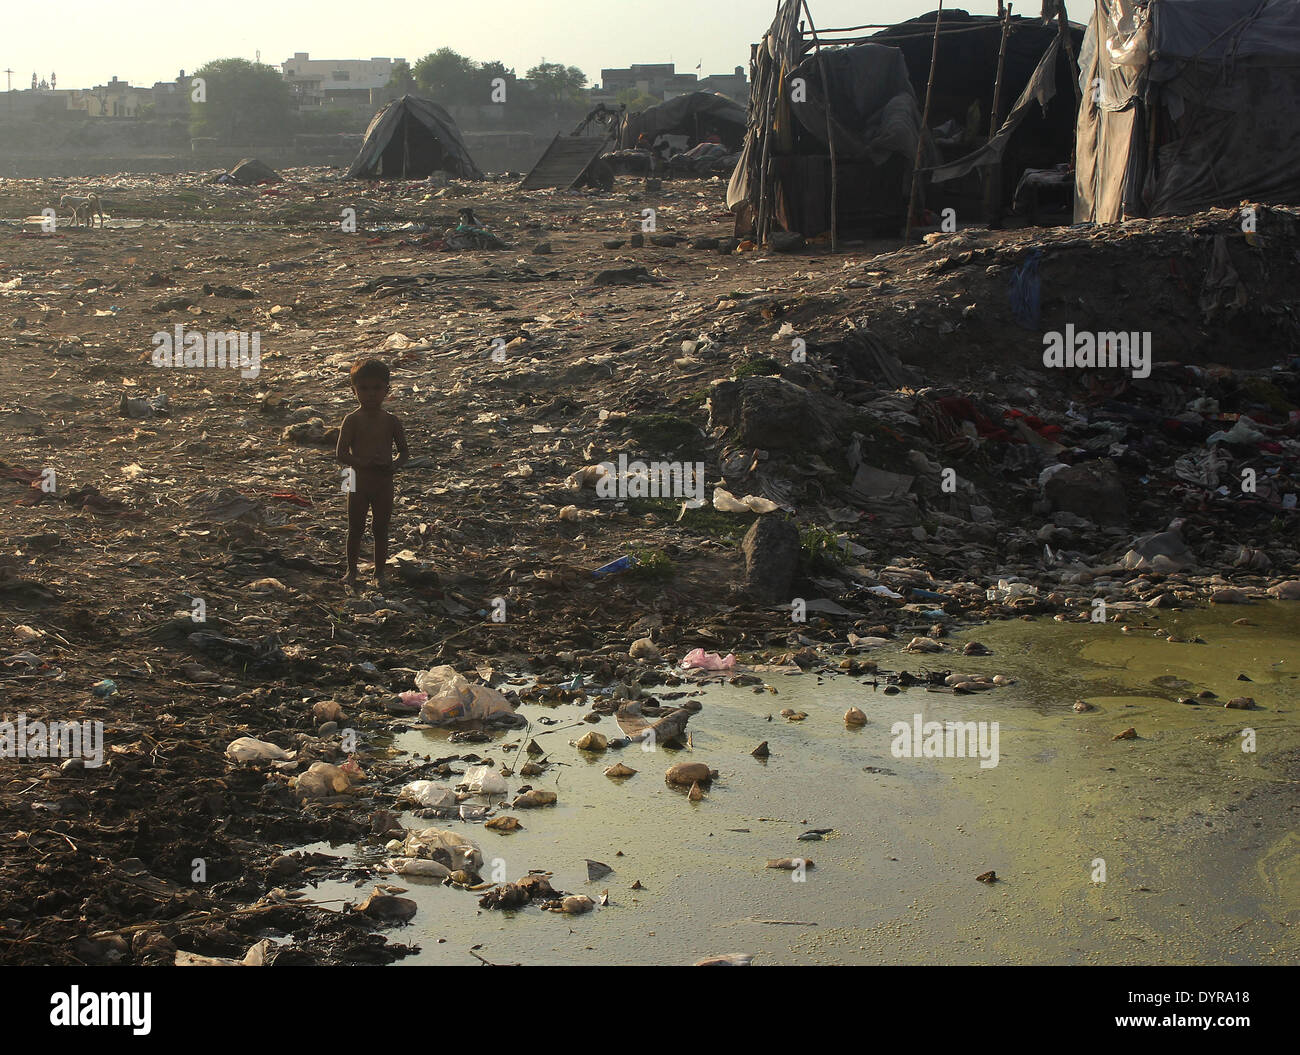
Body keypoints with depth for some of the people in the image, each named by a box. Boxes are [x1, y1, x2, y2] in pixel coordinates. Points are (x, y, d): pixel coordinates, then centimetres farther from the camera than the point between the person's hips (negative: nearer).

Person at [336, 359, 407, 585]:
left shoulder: (391, 421, -1)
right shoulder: (352, 420, -7)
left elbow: (403, 451, 5)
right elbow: (341, 453, -12)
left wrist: (394, 465, -17)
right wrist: (363, 463, -25)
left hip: (384, 481, 1)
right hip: (359, 481, -1)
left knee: (381, 529, 9)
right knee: (355, 529, 9)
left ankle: (379, 571, 22)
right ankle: (351, 570, 24)